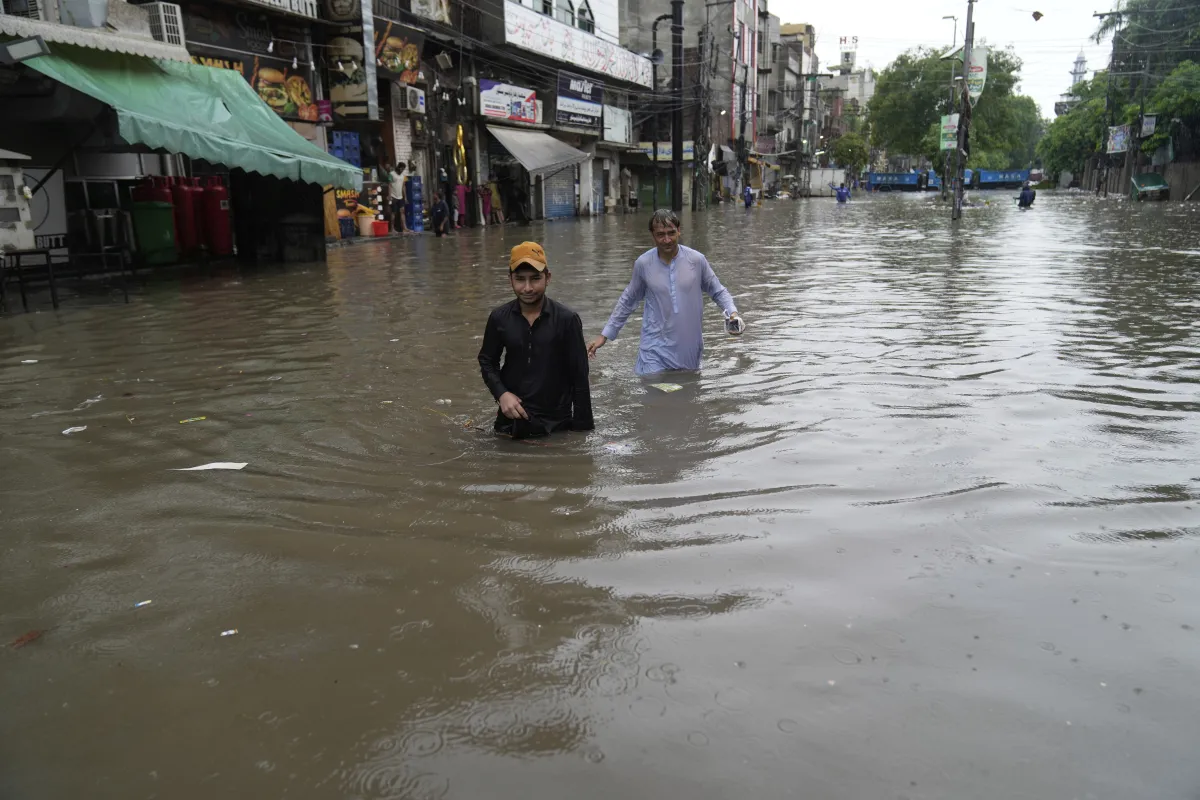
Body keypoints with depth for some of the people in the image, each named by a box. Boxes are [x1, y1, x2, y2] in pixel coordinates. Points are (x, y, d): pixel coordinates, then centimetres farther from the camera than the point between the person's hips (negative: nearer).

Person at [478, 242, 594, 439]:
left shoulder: (566, 319, -14)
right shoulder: (499, 318, -6)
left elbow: (579, 376, -10)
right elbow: (487, 361, 8)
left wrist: (582, 426, -8)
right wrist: (501, 393, -10)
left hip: (557, 421, -2)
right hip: (512, 416, 2)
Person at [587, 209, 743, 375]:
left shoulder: (696, 260, -7)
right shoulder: (643, 263, -6)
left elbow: (717, 291, 6)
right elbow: (628, 300, 8)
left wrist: (732, 313, -13)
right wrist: (605, 334, 7)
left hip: (689, 347, 1)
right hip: (656, 347, -1)